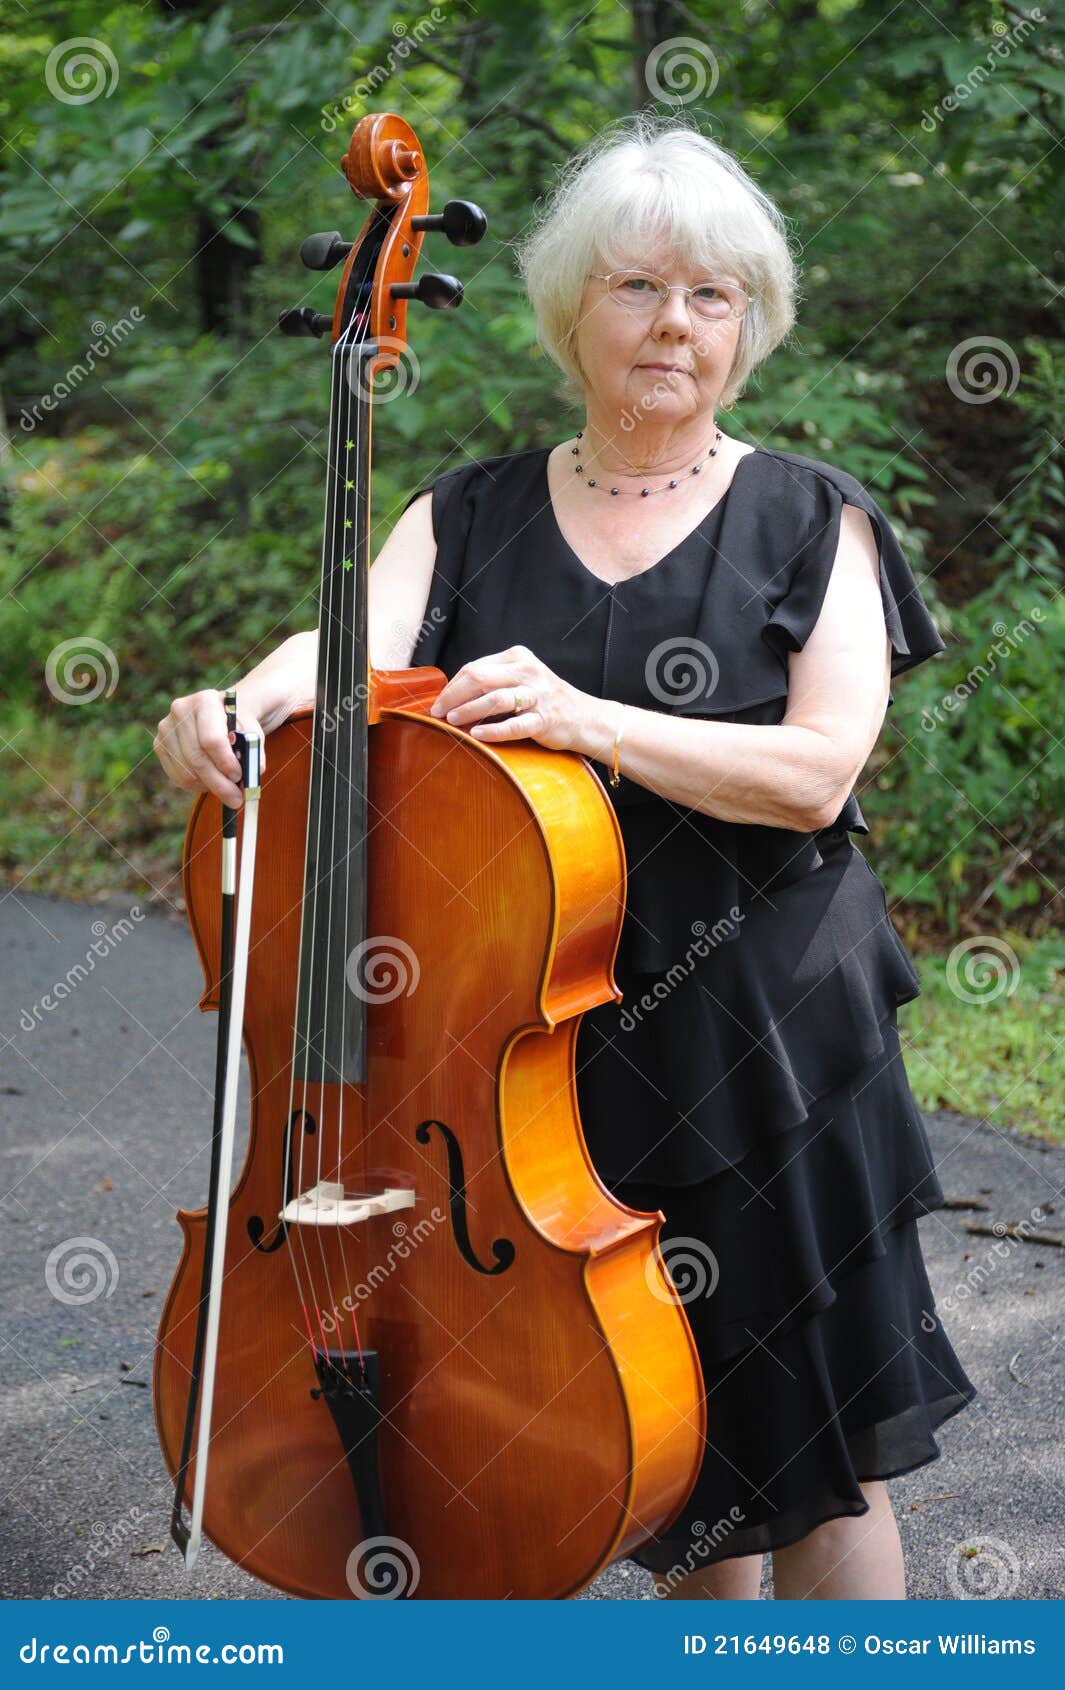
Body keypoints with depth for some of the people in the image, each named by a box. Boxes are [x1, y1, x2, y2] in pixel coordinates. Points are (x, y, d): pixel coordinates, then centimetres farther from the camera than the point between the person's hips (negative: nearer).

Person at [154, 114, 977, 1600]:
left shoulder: (812, 520, 0)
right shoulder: (471, 518, 7)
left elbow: (818, 770, -12)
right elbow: (356, 652, -11)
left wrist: (587, 718, -25)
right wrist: (240, 705, -33)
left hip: (766, 1036, -2)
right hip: (554, 1043, 2)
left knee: (814, 1444, 3)